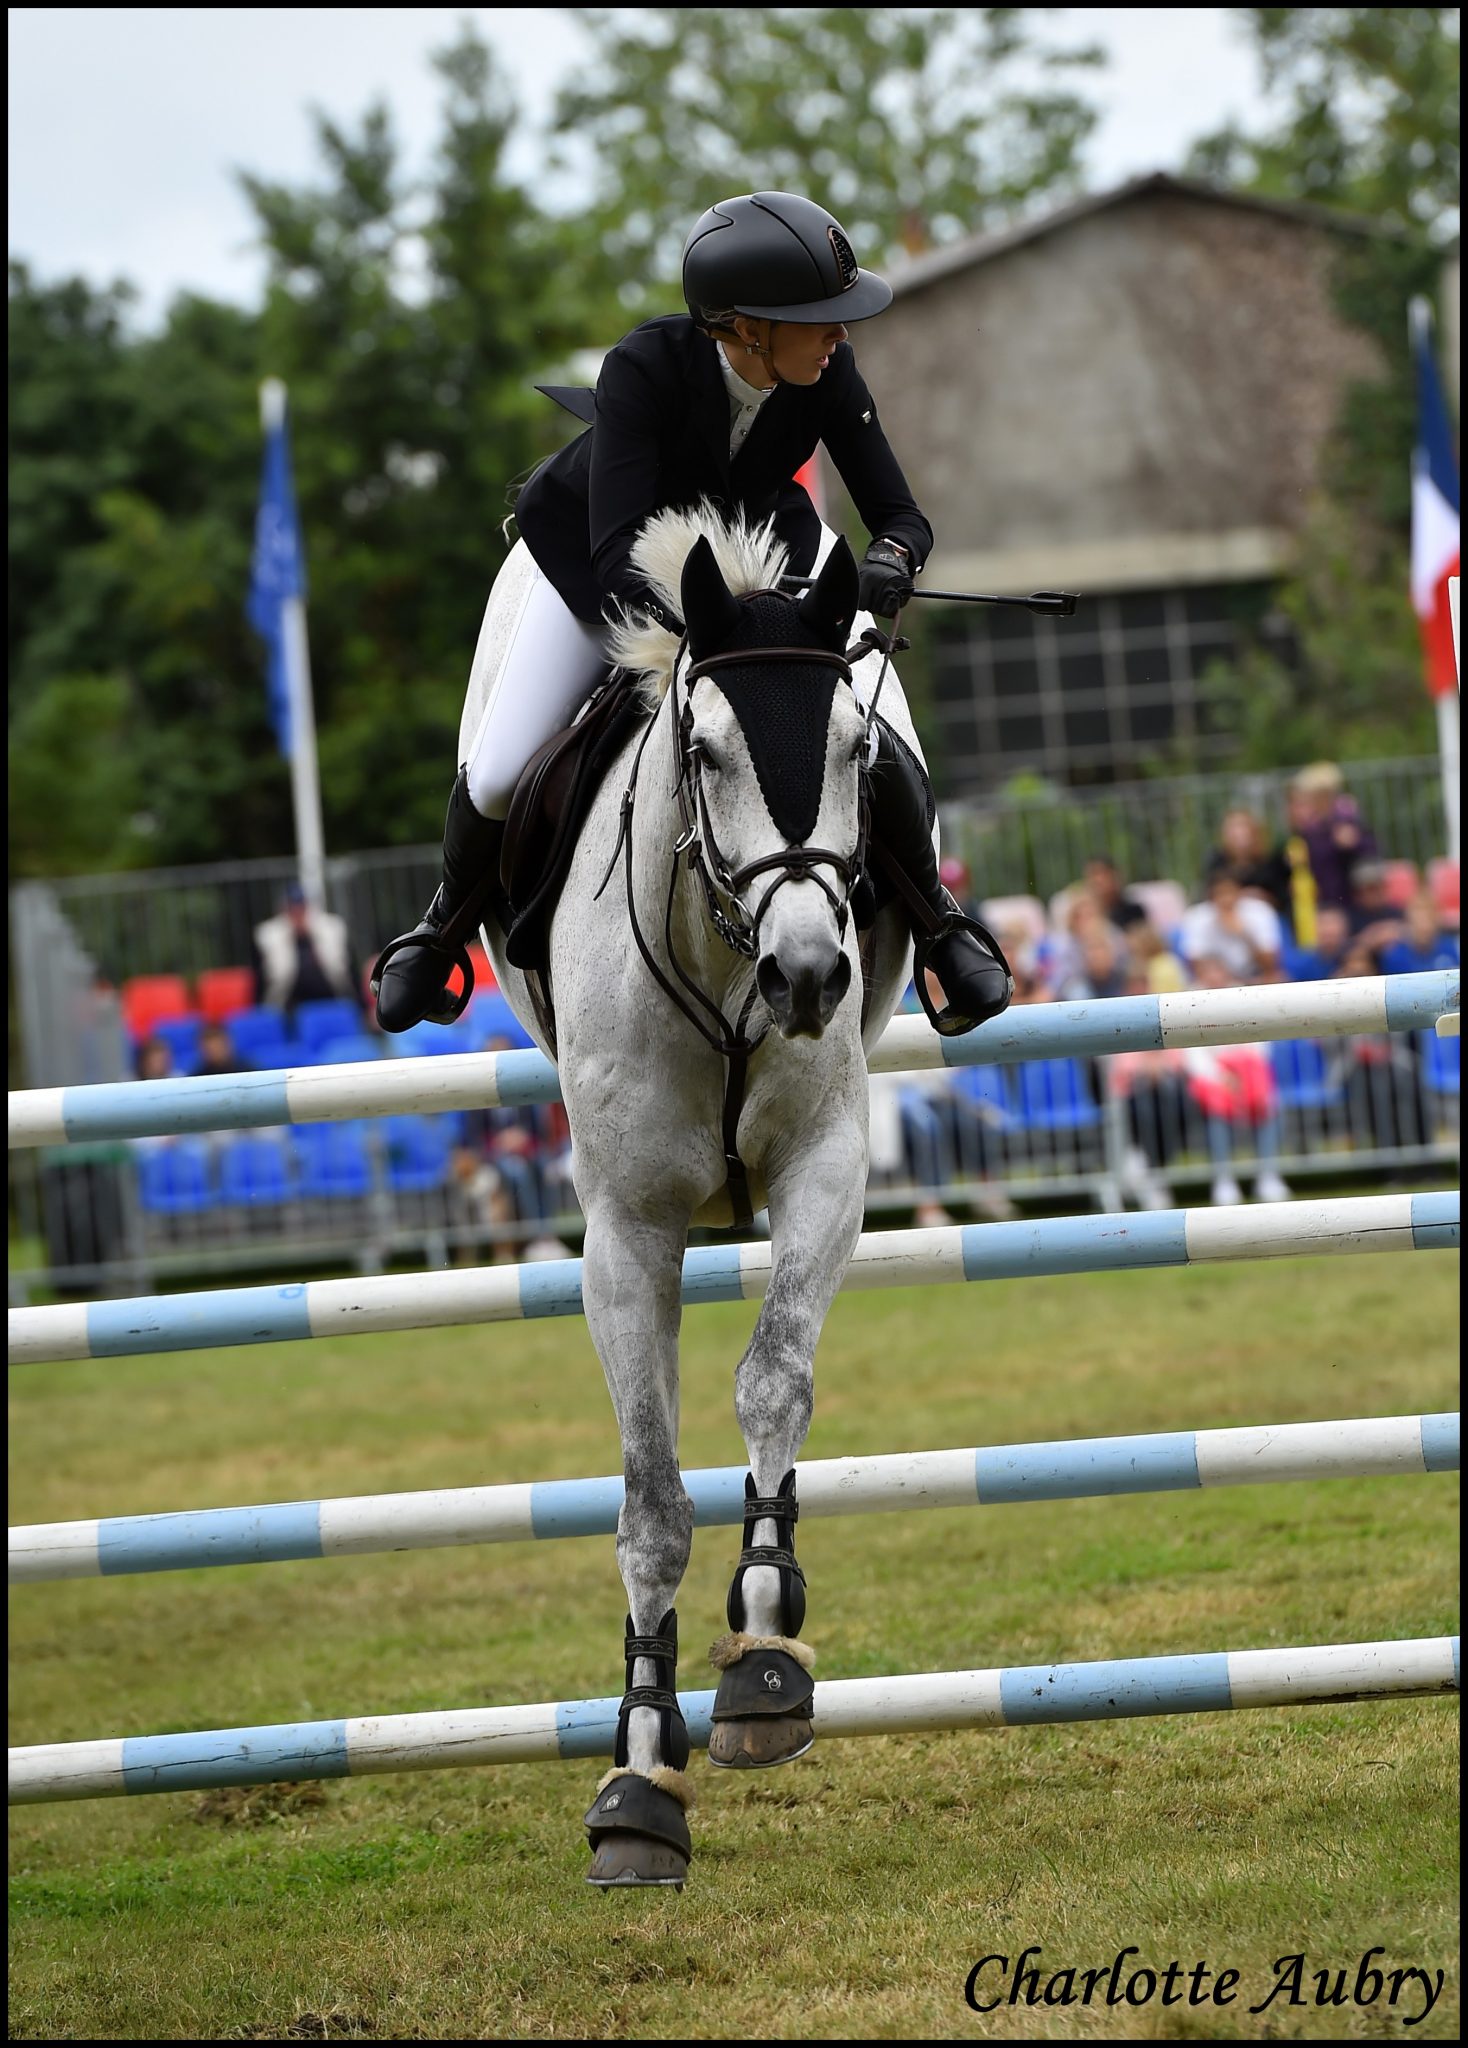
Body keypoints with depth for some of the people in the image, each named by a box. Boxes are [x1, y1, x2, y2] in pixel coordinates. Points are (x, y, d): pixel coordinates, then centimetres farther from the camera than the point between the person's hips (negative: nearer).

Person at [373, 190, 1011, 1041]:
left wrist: (891, 561, -47)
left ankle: (937, 916, 12)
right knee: (498, 776, -11)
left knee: (873, 751, -17)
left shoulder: (827, 371, -27)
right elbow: (616, 557, -43)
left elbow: (901, 514, -22)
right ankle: (450, 917, 23)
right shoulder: (646, 367, -38)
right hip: (606, 563, -2)